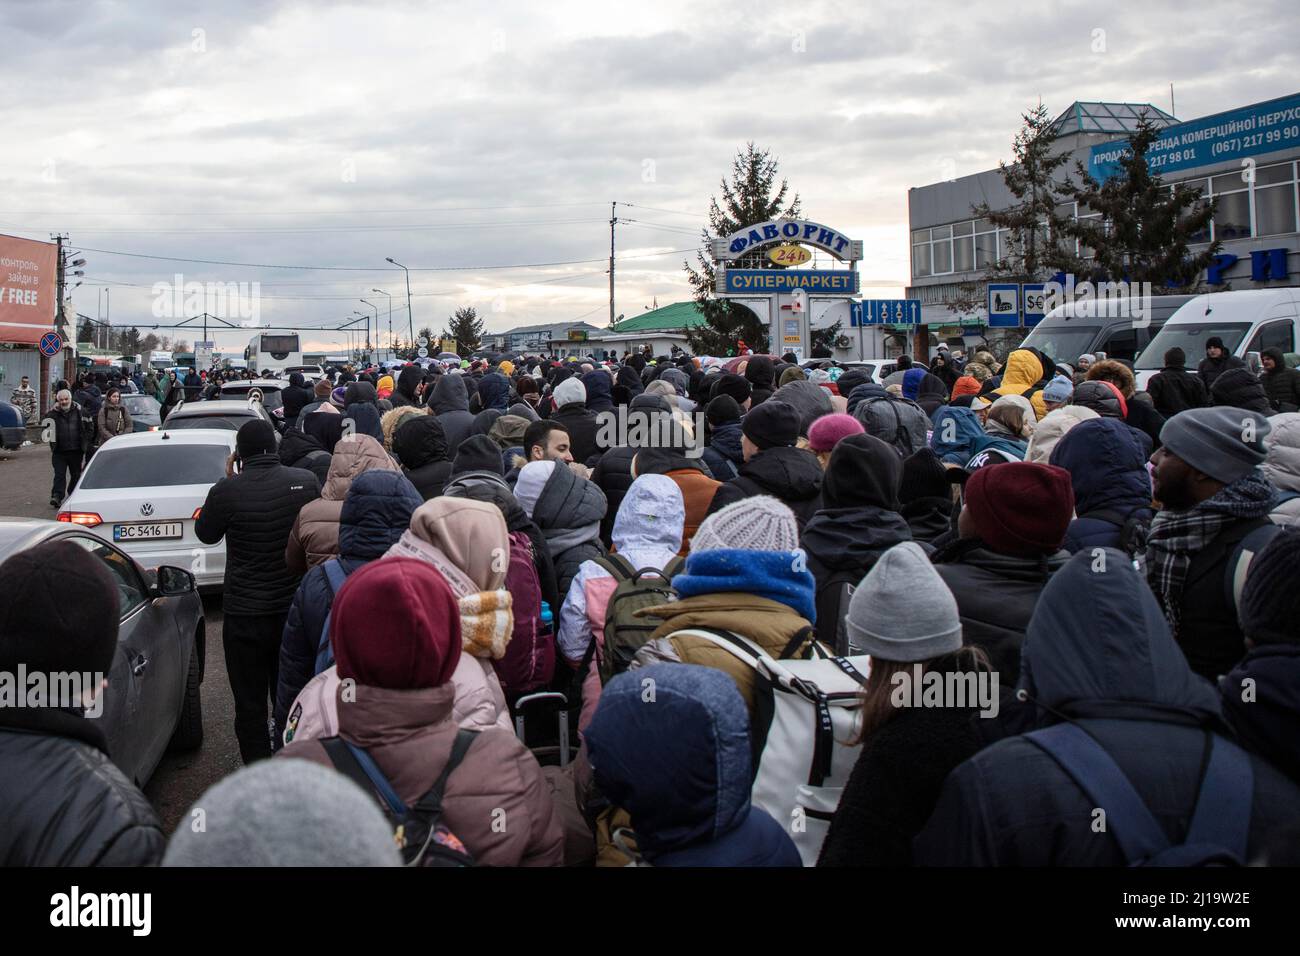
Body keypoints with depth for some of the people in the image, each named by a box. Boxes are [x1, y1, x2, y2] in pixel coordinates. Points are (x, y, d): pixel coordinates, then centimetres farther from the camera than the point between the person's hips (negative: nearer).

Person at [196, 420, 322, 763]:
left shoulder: (227, 491, -18)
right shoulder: (305, 481, -9)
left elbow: (206, 534, 1)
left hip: (245, 614, -4)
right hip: (295, 606, 4)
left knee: (250, 705, 8)